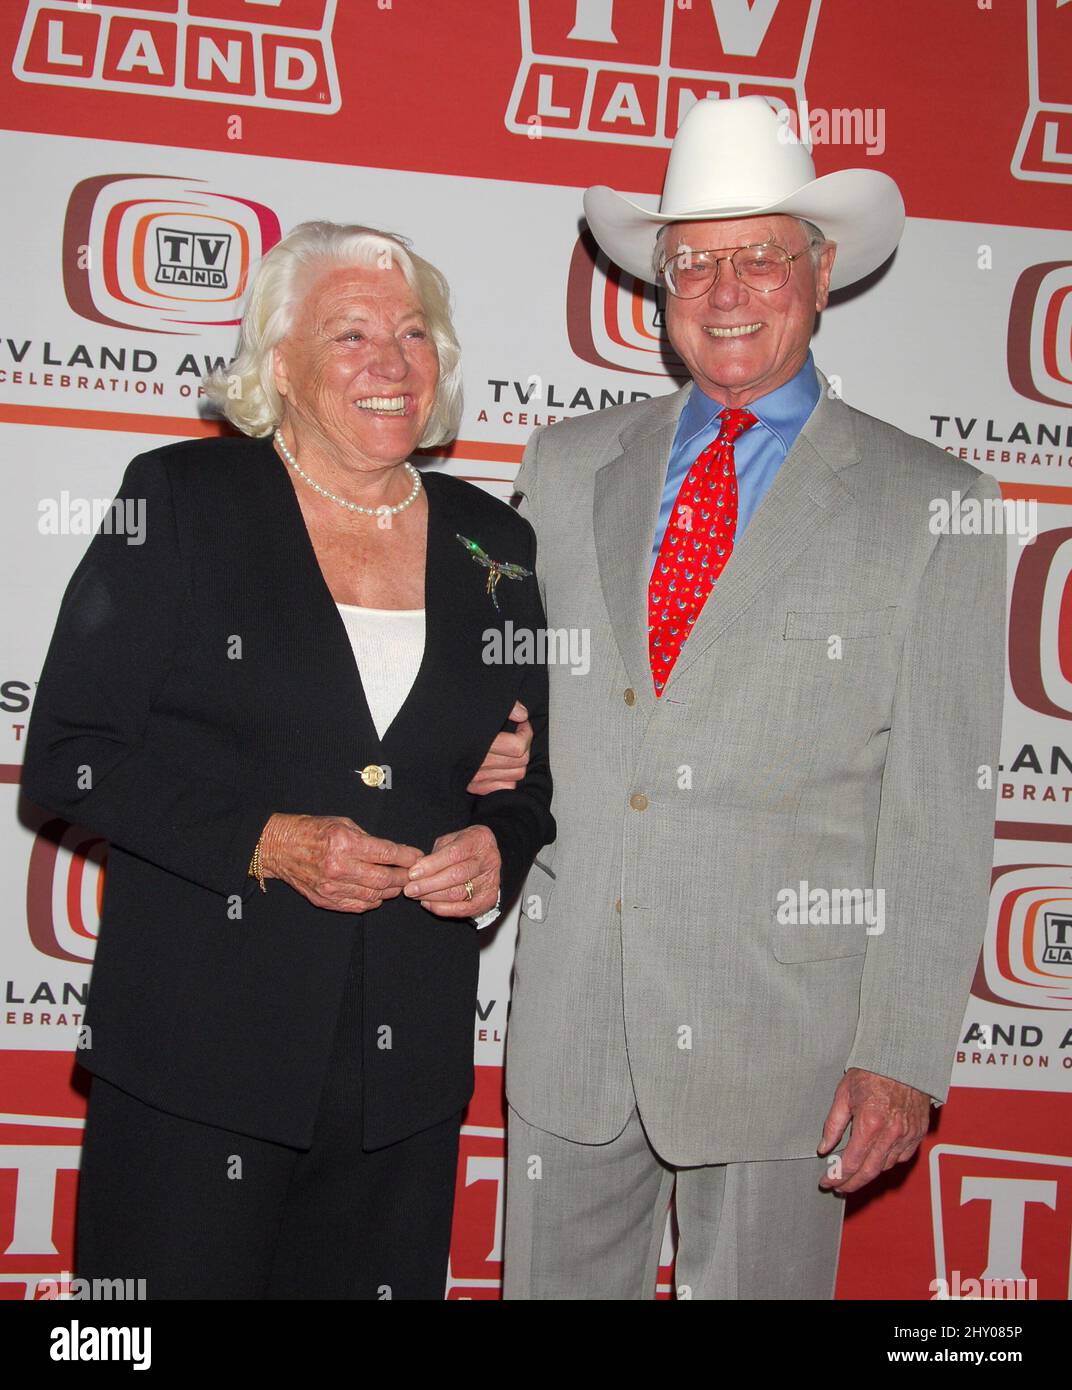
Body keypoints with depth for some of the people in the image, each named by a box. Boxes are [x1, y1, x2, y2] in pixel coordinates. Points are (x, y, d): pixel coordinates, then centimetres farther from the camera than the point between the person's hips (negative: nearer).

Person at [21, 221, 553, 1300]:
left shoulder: (493, 543, 9)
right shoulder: (183, 500, -2)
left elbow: (535, 777, 17)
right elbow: (68, 755, -5)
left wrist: (497, 846, -5)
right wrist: (262, 842, -16)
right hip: (197, 1056, -3)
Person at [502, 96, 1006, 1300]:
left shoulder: (928, 505, -2)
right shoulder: (566, 467, 9)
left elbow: (941, 808, -6)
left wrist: (904, 1055, -10)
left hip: (778, 1028, -3)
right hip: (567, 1016, 3)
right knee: (551, 1282, 15)